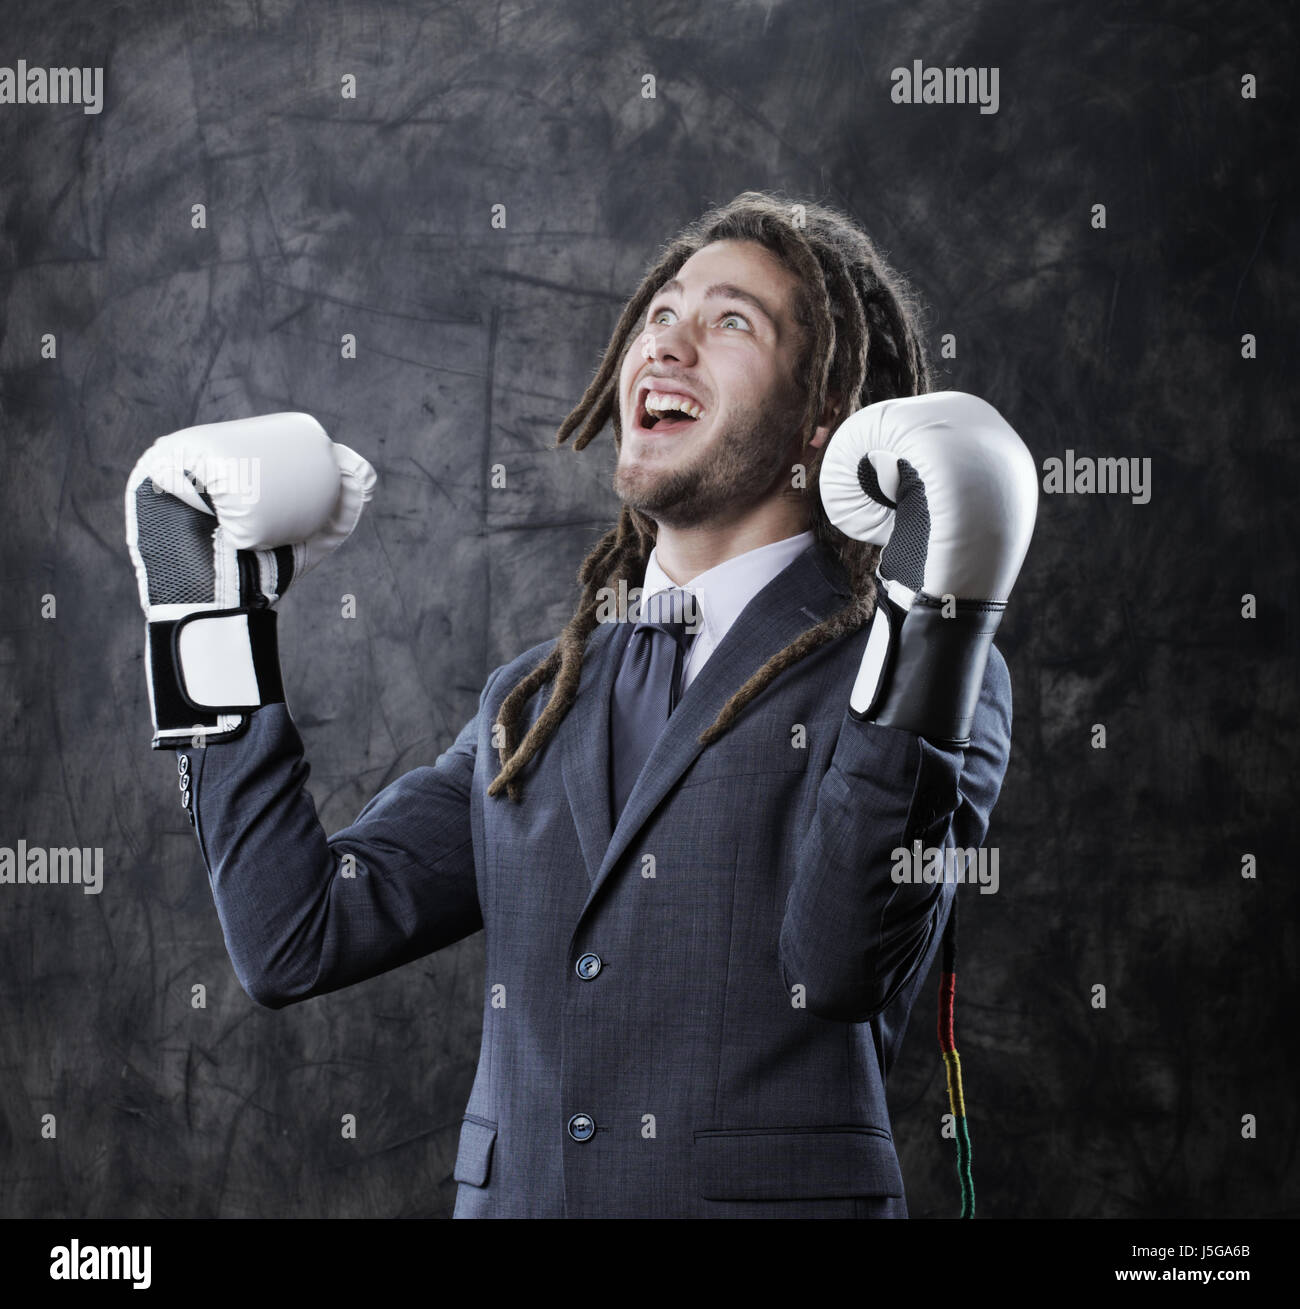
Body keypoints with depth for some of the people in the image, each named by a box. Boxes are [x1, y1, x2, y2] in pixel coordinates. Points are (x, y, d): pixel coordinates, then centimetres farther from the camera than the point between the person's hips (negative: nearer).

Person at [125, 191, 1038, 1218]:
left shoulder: (922, 674, -1)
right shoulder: (534, 702, 14)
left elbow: (848, 964, -18)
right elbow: (297, 938, 5)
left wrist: (926, 631, -22)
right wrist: (211, 610, 10)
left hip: (774, 1196, -4)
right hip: (511, 1192, 4)